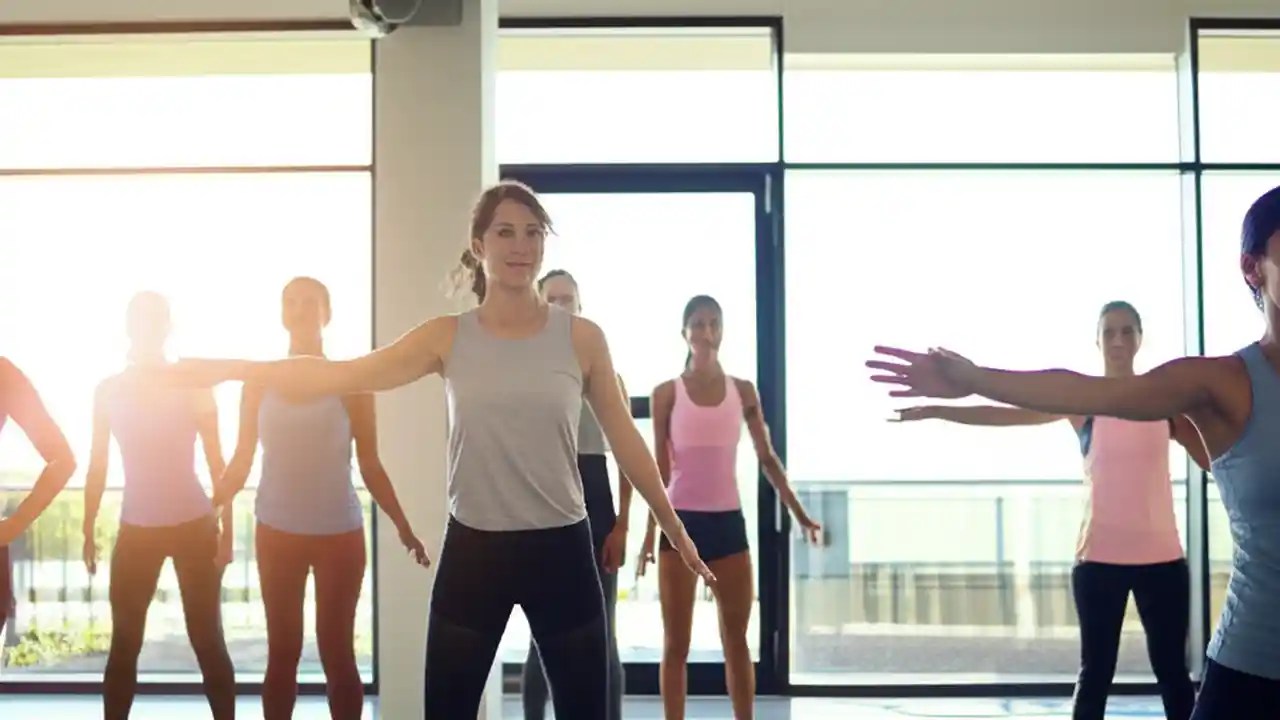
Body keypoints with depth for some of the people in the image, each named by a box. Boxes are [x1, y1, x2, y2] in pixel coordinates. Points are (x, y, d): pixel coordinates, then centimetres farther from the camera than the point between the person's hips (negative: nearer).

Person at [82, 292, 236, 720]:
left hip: (194, 526, -2)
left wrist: (227, 529, -6)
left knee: (207, 640, 1)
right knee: (124, 644, 4)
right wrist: (88, 532, 5)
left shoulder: (193, 384, -3)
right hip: (136, 530, 2)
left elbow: (216, 462, -2)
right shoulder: (108, 390, 2)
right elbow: (98, 466, 7)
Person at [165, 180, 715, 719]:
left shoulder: (582, 338, -1)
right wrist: (232, 368, -9)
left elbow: (624, 440, 6)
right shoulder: (448, 337, 0)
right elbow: (343, 375, -4)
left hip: (560, 550, 0)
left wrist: (674, 528, 11)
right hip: (473, 551, 1)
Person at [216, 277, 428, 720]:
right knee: (282, 653, 7)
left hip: (339, 532, -2)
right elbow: (241, 463, 6)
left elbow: (370, 467, 1)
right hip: (277, 531, 2)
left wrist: (403, 527, -7)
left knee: (337, 653, 1)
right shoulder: (260, 381, 4)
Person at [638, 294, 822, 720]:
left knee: (736, 640, 7)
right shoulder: (667, 393, -1)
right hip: (681, 521, -2)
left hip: (728, 521, 2)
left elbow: (767, 458, 10)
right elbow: (660, 468, -1)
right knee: (676, 642, 2)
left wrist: (799, 513, 8)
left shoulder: (743, 391, 6)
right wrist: (649, 532, -5)